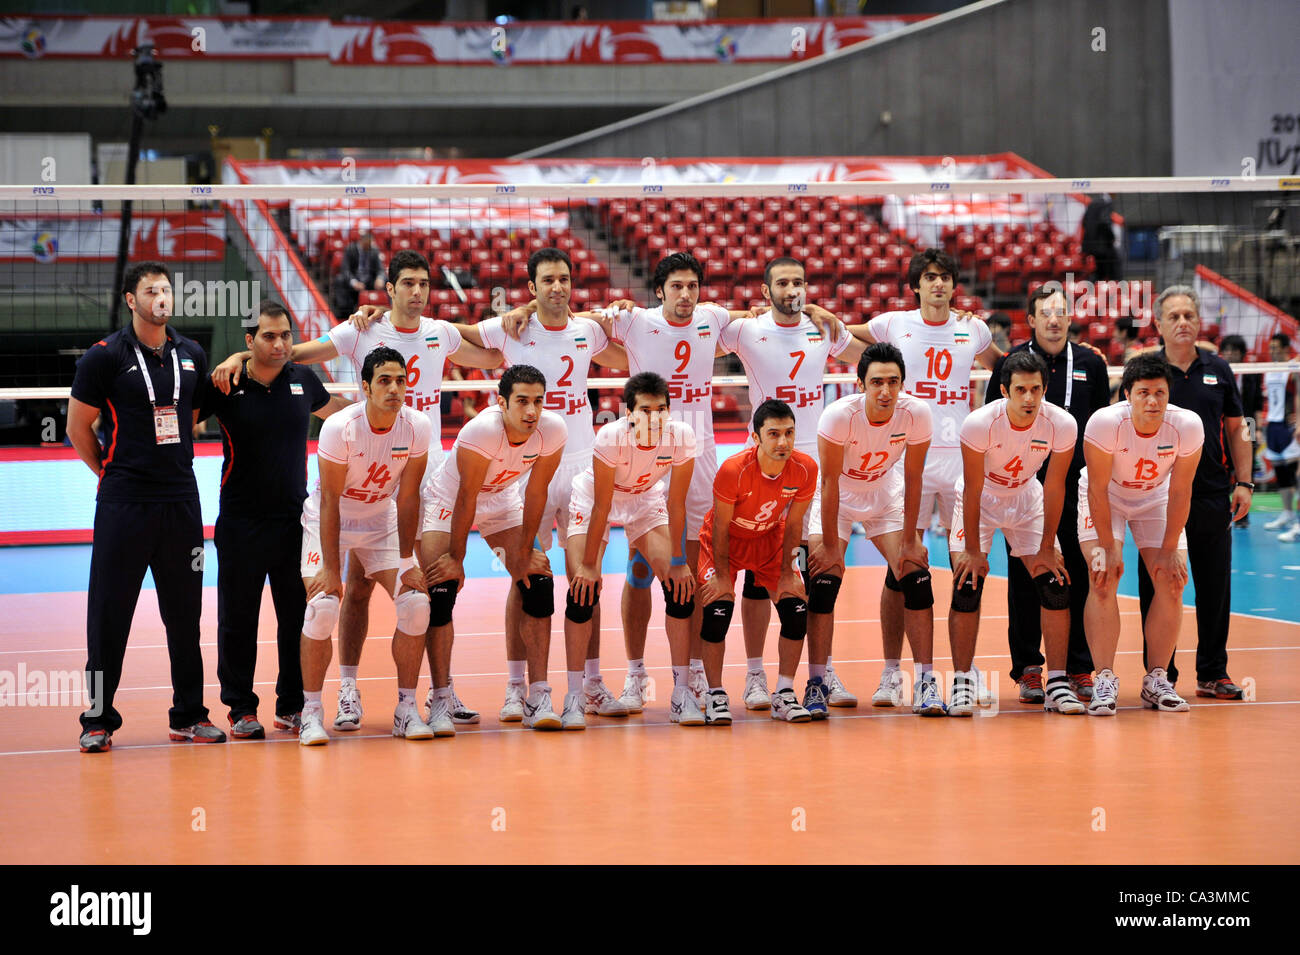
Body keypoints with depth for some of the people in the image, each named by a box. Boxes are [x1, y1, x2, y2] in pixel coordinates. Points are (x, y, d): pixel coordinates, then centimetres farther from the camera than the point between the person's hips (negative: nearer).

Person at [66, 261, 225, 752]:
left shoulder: (192, 355, 9)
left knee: (185, 611, 8)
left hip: (181, 500, 4)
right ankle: (98, 720, 6)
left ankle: (189, 716, 17)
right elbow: (77, 426, 1)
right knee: (110, 612, -2)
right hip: (124, 504, -4)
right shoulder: (104, 356, -5)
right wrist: (111, 472, 4)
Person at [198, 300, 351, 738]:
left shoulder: (303, 380, 5)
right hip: (241, 523, -3)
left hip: (295, 518, 3)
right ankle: (241, 708, 12)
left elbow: (334, 408, 26)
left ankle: (292, 705, 17)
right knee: (238, 619, 2)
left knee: (298, 616, 6)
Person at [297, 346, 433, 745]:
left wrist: (407, 560, -9)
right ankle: (311, 712, -8)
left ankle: (406, 708, 0)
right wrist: (331, 569, -25)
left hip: (381, 519, 3)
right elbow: (330, 501, -23)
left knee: (416, 602, -12)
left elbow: (408, 497, -8)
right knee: (322, 606, -20)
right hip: (329, 519, -3)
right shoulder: (340, 427, -26)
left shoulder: (417, 427, -16)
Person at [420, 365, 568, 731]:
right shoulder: (482, 431, -37)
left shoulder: (553, 430, -25)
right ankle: (442, 700, -5)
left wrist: (525, 552, -8)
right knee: (440, 591, -16)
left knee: (537, 584, -9)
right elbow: (466, 498, -27)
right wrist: (456, 557, -20)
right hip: (450, 502, -4)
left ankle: (538, 698, -5)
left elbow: (536, 491, -12)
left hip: (502, 502, 4)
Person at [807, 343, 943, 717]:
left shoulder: (916, 413, -25)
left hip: (886, 496, 2)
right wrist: (830, 545, -21)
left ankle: (926, 681, -2)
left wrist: (909, 541, -11)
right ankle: (816, 683, -5)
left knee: (916, 579, -9)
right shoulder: (839, 415, -32)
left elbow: (912, 478, -14)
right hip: (837, 499, -2)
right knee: (823, 581, -15)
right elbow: (830, 482, -24)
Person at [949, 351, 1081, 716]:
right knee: (966, 587, -13)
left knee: (1055, 587, -7)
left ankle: (1057, 683, 0)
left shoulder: (1062, 425, -25)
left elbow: (1053, 487, -13)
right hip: (979, 500, -2)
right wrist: (973, 550, -17)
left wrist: (1047, 549, -9)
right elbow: (973, 489, -22)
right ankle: (962, 683, -4)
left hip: (1026, 499, 2)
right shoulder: (979, 423, -31)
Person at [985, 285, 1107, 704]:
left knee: (1077, 576, 3)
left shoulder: (1091, 363, 7)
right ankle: (1028, 669, 10)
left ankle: (1079, 669, 12)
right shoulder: (1009, 363, 1)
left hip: (1076, 488, 1)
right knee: (1025, 579, 2)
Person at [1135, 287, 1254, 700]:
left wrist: (1243, 483, 4)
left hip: (1213, 496, 2)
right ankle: (1161, 675, 9)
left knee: (1215, 588, 5)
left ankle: (1213, 673, 15)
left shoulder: (1218, 370, 8)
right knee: (1158, 588, 1)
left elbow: (1236, 430, 12)